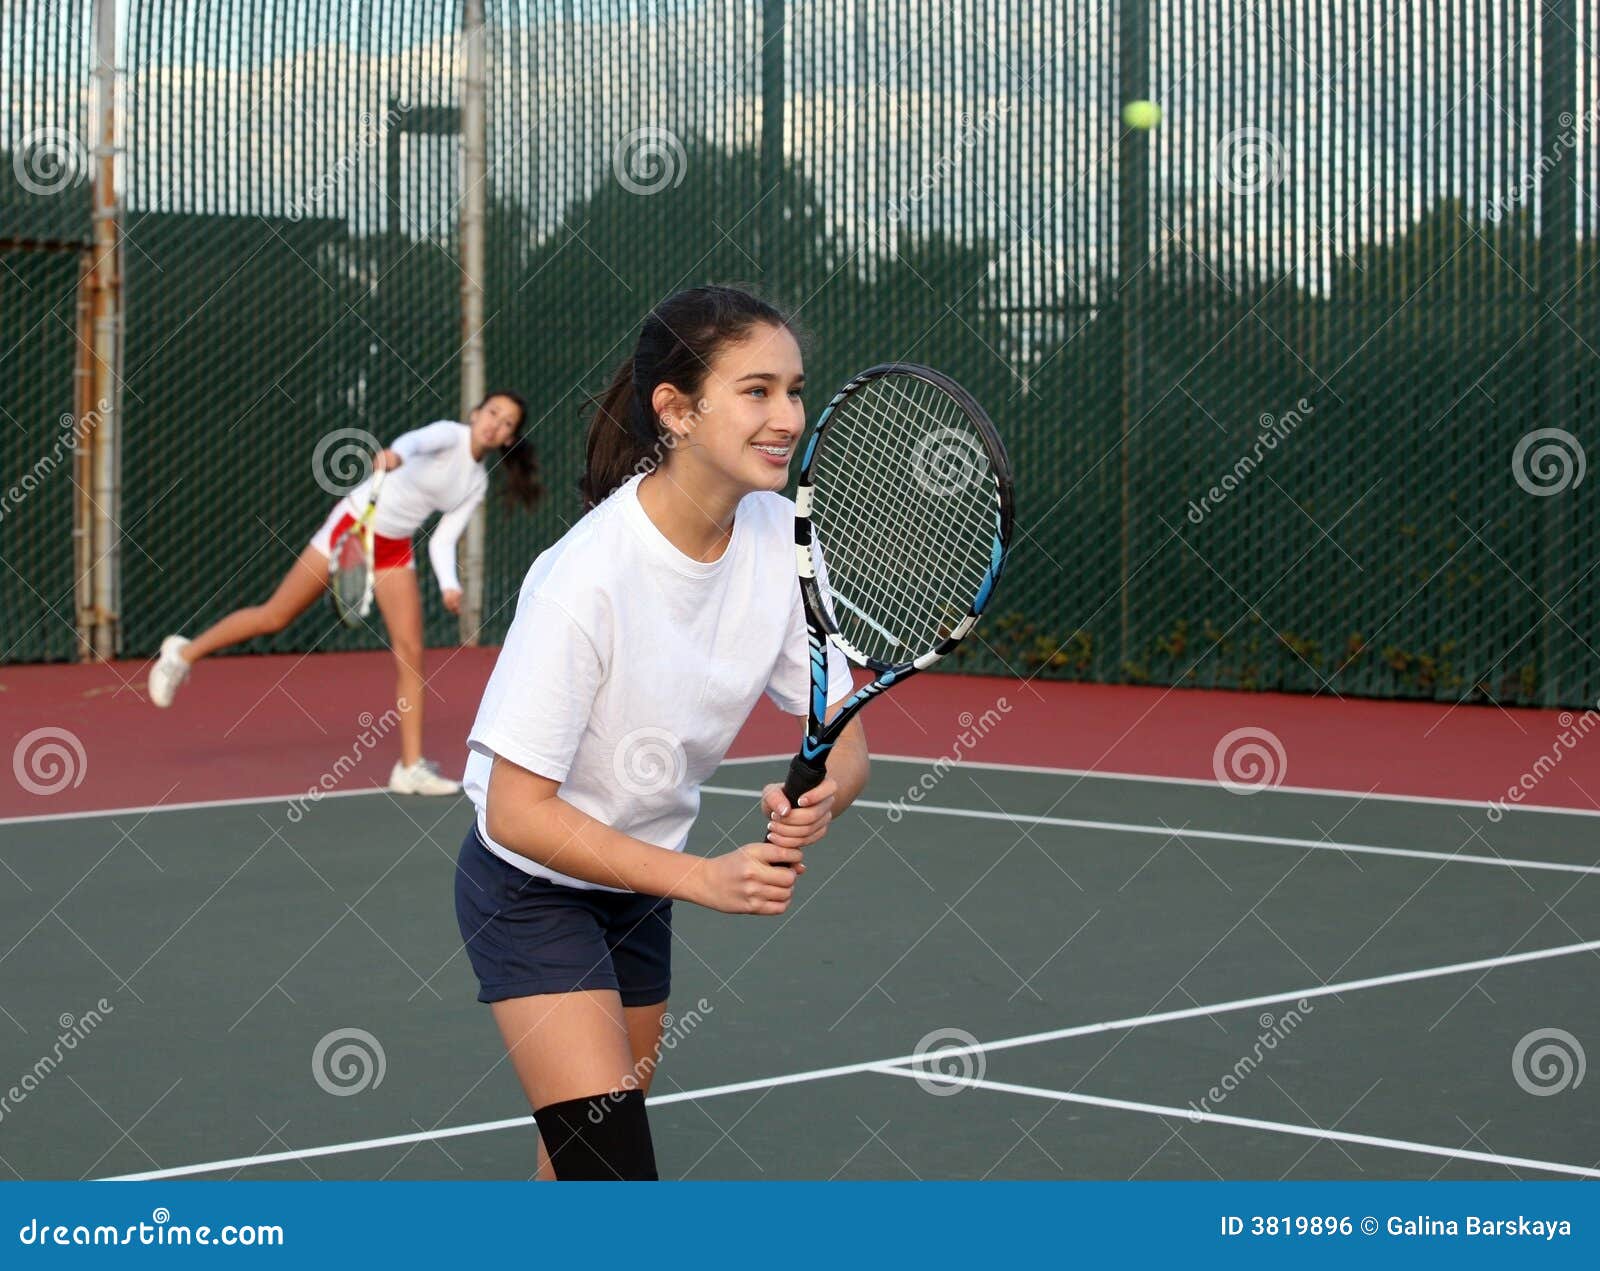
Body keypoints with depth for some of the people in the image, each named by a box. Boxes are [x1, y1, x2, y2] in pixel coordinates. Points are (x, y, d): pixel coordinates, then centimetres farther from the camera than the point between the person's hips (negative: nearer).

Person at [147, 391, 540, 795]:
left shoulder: (477, 483, 7)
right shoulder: (449, 435, -13)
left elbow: (442, 541, 6)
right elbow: (419, 439, -37)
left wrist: (449, 585, -13)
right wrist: (395, 454, -60)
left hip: (395, 549, 6)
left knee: (410, 652, -4)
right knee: (275, 616, 1)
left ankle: (410, 767, 0)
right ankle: (185, 653, 23)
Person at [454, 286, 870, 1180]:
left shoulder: (783, 537, -12)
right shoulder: (589, 575, -31)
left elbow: (842, 740, -6)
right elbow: (517, 811, -28)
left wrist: (818, 801, -29)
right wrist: (704, 878, -33)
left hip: (640, 883, 7)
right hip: (532, 885, -7)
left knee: (587, 1155, 21)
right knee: (615, 1174, -17)